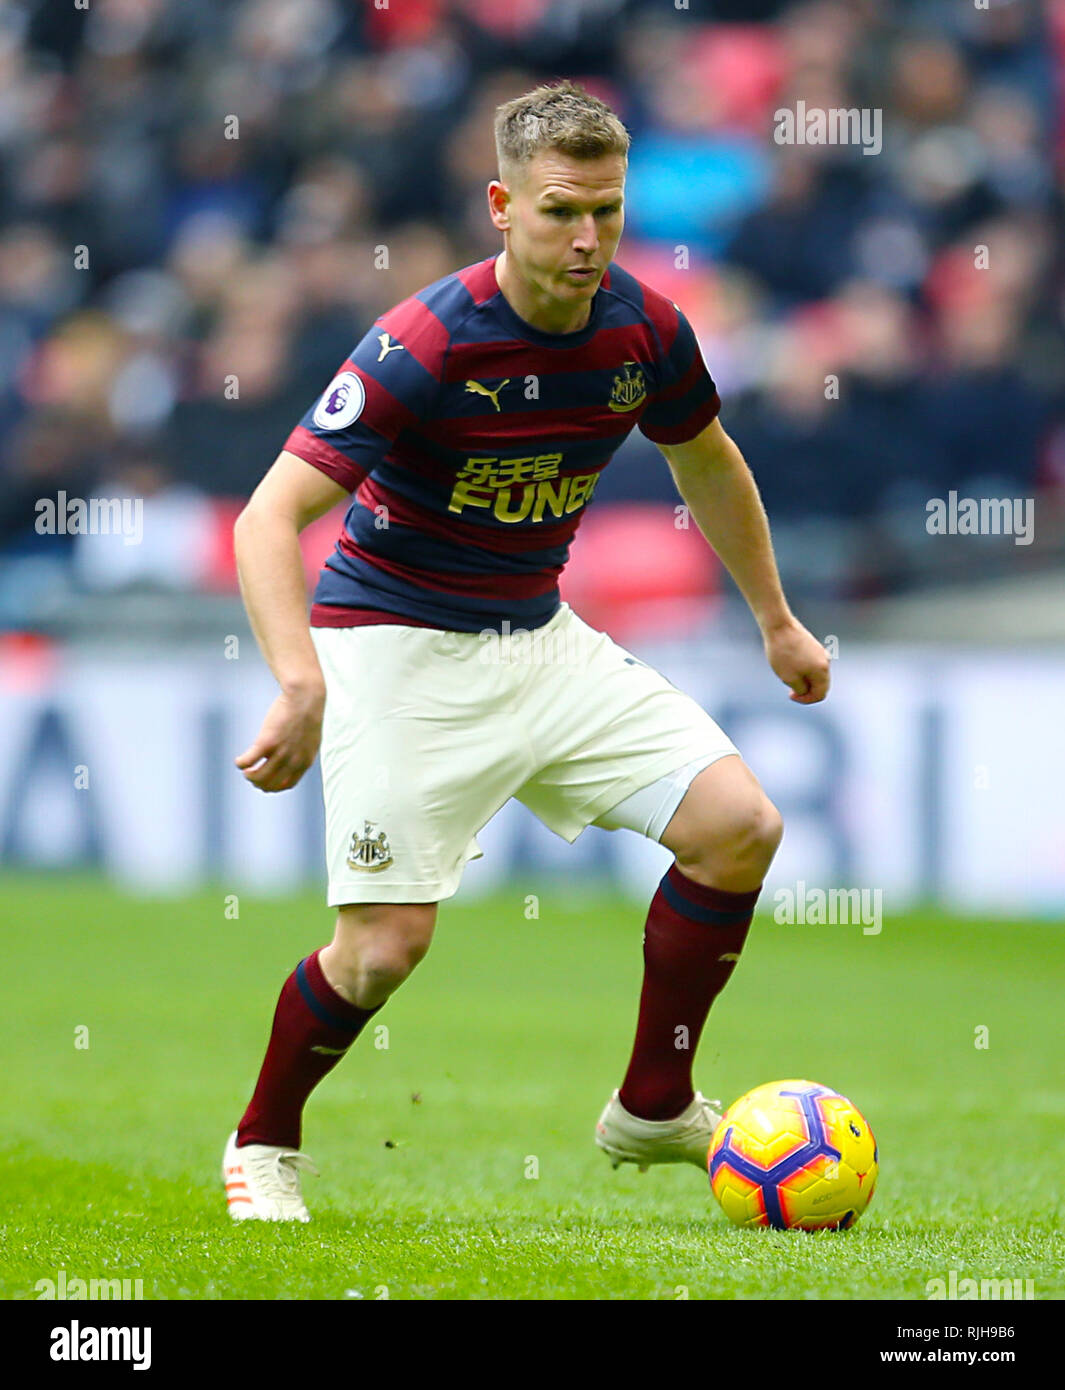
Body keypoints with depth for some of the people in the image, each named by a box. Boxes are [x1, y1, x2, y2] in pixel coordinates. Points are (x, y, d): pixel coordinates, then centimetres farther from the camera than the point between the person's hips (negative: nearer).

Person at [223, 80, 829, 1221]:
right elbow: (272, 515, -28)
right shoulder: (426, 343, -25)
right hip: (398, 646, -6)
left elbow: (707, 463, 17)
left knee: (738, 826, -6)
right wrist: (301, 685, -42)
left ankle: (653, 1109, 10)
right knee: (389, 940, -14)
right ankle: (263, 1145, 13)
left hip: (540, 639, 6)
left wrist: (776, 622, 24)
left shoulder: (645, 329, -6)